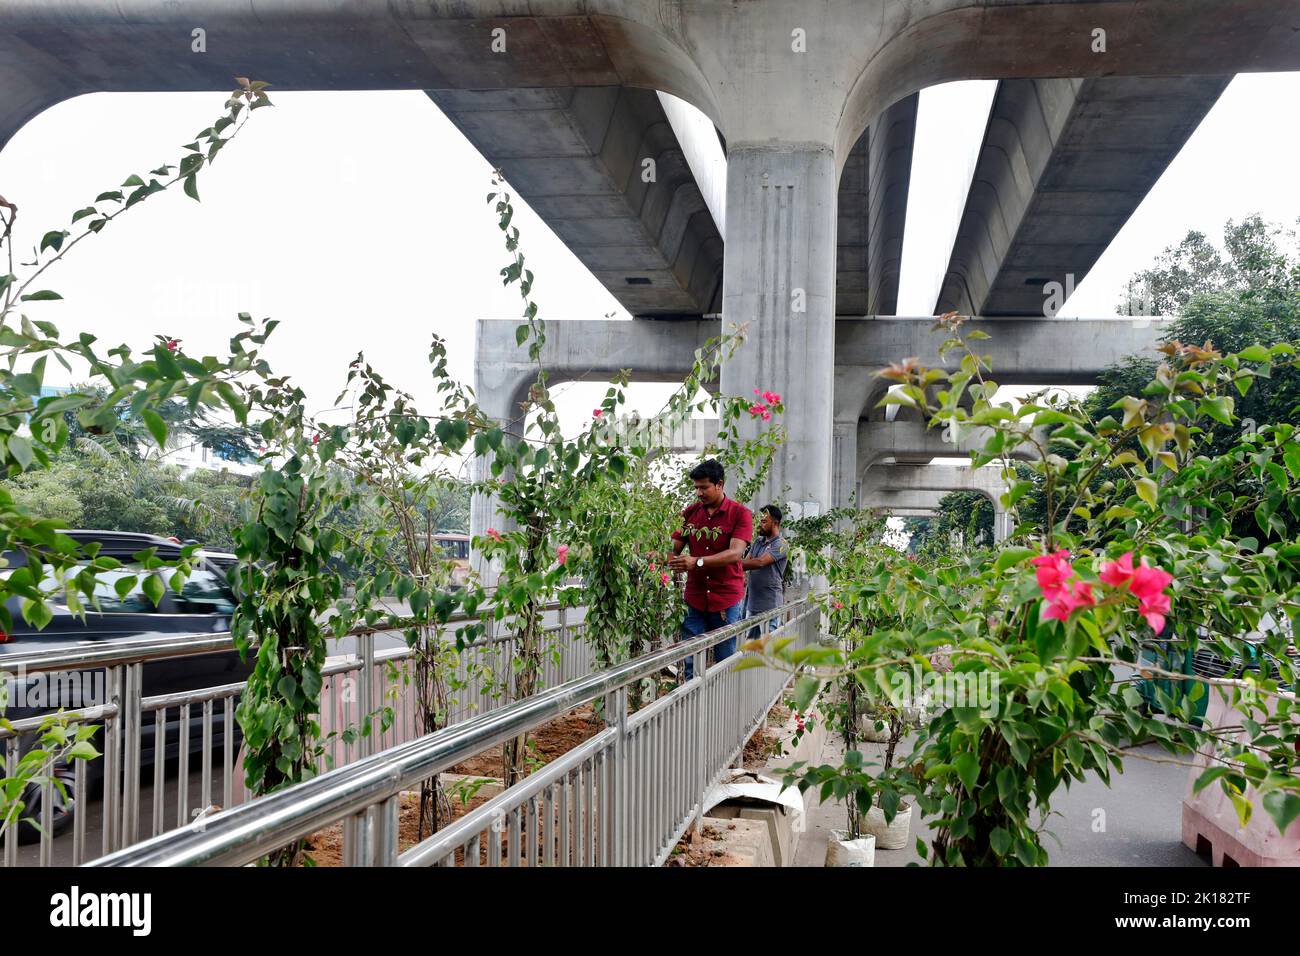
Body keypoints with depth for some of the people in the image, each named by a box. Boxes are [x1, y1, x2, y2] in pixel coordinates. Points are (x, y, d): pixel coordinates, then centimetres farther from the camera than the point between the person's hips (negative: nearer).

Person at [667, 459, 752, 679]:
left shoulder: (740, 514, -4)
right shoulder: (690, 513, 9)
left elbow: (735, 553, -17)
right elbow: (674, 549, 9)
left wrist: (697, 562, -29)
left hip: (726, 599, -3)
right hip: (694, 598, 3)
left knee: (726, 664, 6)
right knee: (690, 664, 0)